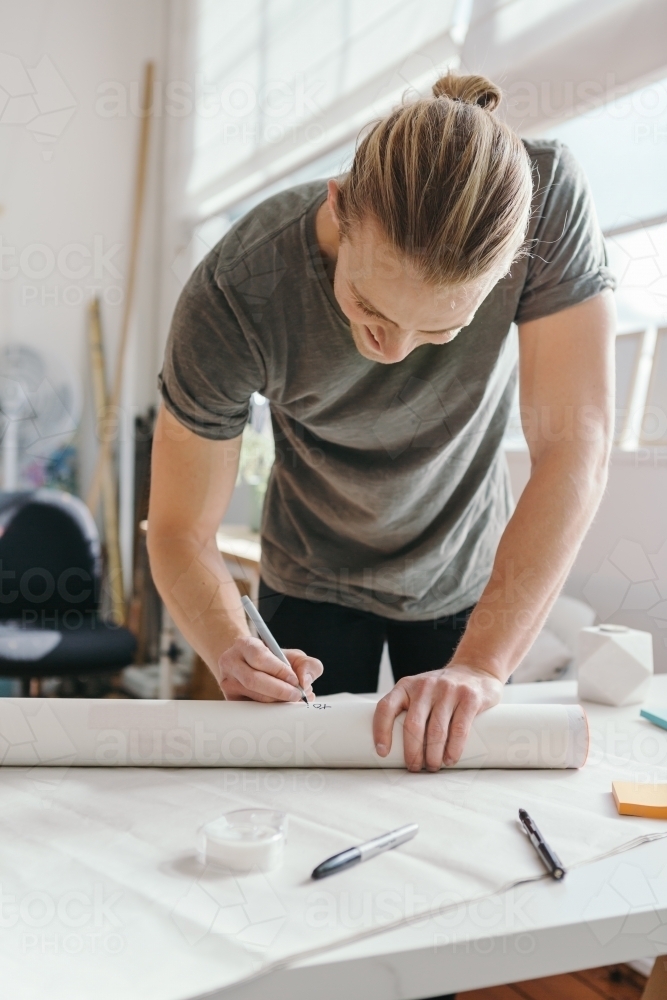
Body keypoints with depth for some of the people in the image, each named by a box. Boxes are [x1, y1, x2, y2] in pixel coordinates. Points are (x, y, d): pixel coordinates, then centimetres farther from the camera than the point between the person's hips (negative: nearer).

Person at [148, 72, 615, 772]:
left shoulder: (546, 197, -29)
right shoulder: (234, 295, -31)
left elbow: (575, 447, -30)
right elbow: (178, 530, -22)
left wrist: (482, 664, -37)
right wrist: (231, 650, -42)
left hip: (470, 577, 1)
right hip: (314, 584, -1)